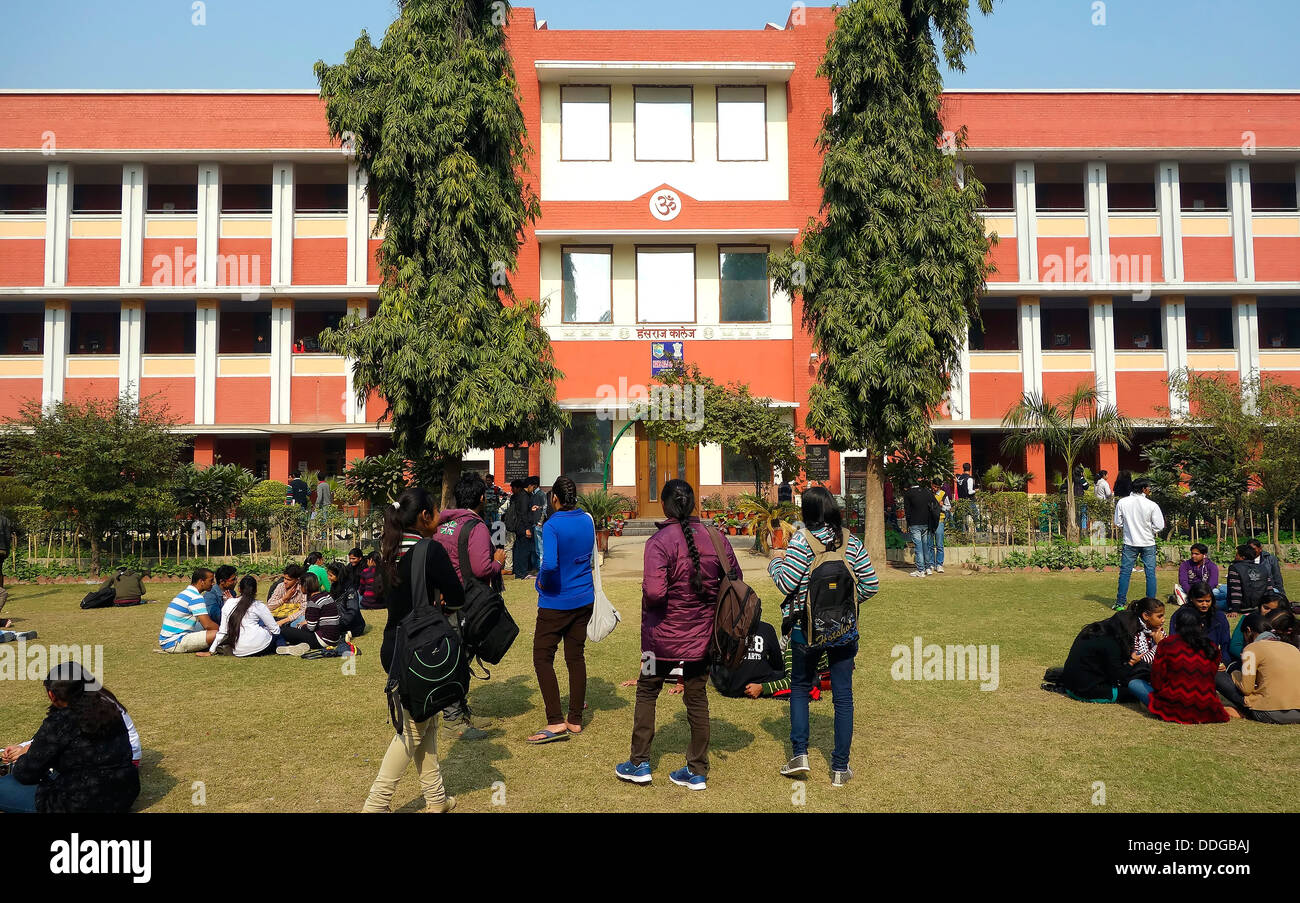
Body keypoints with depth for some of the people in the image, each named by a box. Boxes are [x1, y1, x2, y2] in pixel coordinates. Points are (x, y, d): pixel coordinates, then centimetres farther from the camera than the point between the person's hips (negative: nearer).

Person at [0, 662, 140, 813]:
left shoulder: (59, 722, -16)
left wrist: (17, 766, 17)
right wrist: (29, 749, 28)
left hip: (83, 805, -8)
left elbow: (26, 774, -5)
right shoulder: (107, 706, 6)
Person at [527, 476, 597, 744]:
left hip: (556, 602, -7)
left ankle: (556, 722, -4)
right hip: (584, 599, 7)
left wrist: (542, 581, -12)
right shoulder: (587, 521, 4)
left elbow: (550, 563, -29)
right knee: (576, 657, 12)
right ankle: (575, 720, 18)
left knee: (542, 658, 2)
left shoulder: (552, 525, -18)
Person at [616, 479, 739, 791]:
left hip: (664, 633, -4)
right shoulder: (715, 538, -4)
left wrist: (645, 593, -5)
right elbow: (736, 581, 3)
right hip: (702, 634, 4)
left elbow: (654, 592, -27)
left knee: (647, 693, 16)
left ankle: (639, 763, 23)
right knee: (697, 698, 14)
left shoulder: (659, 542, -18)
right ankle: (697, 771, 22)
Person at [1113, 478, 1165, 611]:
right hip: (1148, 544, -1)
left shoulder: (1122, 503, -6)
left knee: (1125, 572, 7)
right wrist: (1149, 530, 10)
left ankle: (1120, 603, 8)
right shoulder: (1152, 505, -11)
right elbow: (1159, 526, -9)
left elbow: (1118, 523, 0)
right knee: (1150, 573, 7)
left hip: (1130, 543, 1)